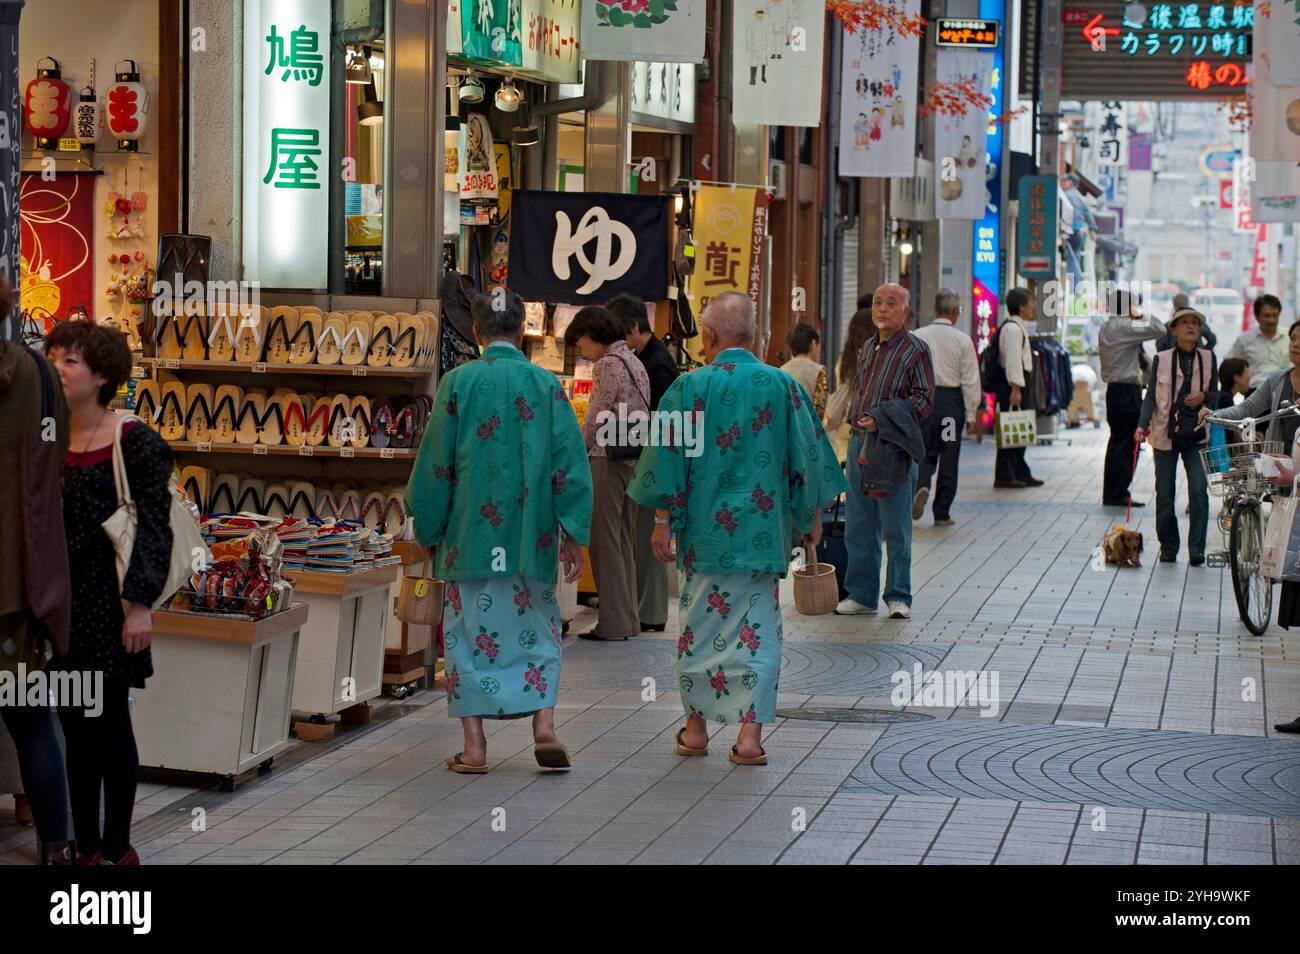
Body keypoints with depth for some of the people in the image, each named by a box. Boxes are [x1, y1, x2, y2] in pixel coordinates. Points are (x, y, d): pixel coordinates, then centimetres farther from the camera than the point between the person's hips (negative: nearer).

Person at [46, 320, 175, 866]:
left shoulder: (136, 443, -8)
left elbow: (155, 528, -10)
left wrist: (141, 604, -16)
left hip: (108, 603, -5)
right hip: (58, 604, 5)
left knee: (109, 723, 2)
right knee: (75, 726, 9)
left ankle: (116, 847, 12)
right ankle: (85, 845, 17)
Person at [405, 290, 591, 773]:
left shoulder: (458, 382, -4)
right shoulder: (547, 385, 0)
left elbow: (435, 462, -1)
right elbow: (569, 462, -2)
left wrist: (428, 529, 9)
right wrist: (573, 534, 1)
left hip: (472, 533, -1)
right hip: (531, 535, 1)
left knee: (470, 633, 6)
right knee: (536, 629, 14)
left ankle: (474, 745, 5)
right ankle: (544, 724, 1)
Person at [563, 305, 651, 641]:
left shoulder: (608, 364, -12)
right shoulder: (635, 363, 16)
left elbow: (596, 420, -15)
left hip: (608, 460, -9)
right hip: (633, 459, 9)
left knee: (605, 541, -3)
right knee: (624, 542, 14)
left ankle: (612, 622, -1)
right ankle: (628, 619, 18)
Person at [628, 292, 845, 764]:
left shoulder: (689, 388, -7)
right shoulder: (784, 386, -1)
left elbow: (669, 458, -4)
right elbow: (807, 459, 4)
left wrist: (663, 521, 5)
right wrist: (812, 521, 16)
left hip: (705, 530, -1)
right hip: (764, 530, 1)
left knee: (701, 626, 12)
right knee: (757, 629, 5)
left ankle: (696, 727, 20)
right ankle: (750, 734, -1)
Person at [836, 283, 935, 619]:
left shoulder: (915, 349, -5)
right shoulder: (868, 347, 15)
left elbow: (925, 399, -10)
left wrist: (882, 421, -17)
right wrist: (856, 419, 12)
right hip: (859, 441, 7)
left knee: (896, 528, -1)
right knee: (858, 525, 9)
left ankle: (898, 597, 9)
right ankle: (861, 594, 17)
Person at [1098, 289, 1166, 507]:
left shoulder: (1106, 328, 15)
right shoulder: (1125, 327, -15)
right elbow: (1159, 329, -17)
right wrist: (1144, 315, -5)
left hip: (1114, 389, 10)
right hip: (1128, 391, -10)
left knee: (1117, 442, 13)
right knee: (1126, 444, -6)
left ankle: (1112, 493, 16)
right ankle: (1118, 494, -5)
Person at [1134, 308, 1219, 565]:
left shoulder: (1208, 358, 7)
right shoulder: (1161, 359, 2)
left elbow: (1215, 395, 12)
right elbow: (1151, 396, 0)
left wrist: (1204, 396, -11)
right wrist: (1142, 425, -13)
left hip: (1197, 434, 0)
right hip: (1166, 433, 0)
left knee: (1199, 491, -11)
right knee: (1165, 494, 3)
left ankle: (1197, 549, -6)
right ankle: (1168, 547, 17)